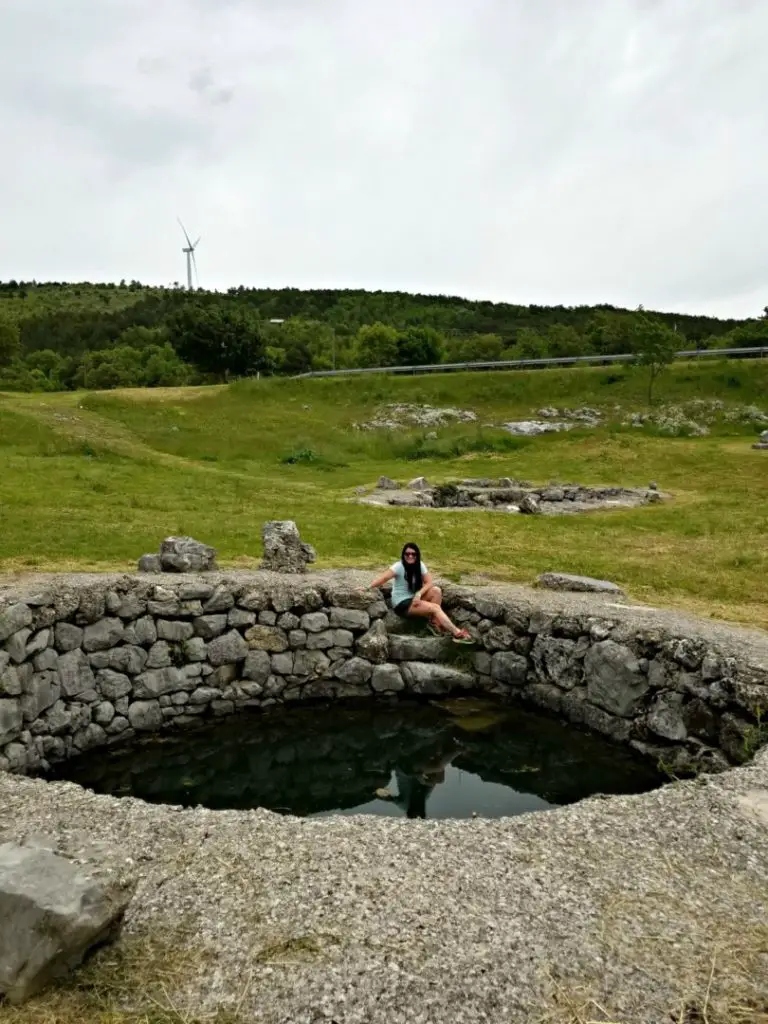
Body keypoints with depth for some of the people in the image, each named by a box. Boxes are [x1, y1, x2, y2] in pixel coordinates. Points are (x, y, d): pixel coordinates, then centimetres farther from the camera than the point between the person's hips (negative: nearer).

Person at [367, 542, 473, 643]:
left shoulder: (420, 565, 1)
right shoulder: (399, 566, -16)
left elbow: (429, 583, -5)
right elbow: (384, 578, -27)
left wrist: (419, 594, -23)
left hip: (415, 599, 6)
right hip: (402, 603, -6)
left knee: (436, 591, -18)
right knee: (435, 607, -21)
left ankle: (434, 622, -11)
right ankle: (457, 634, -20)